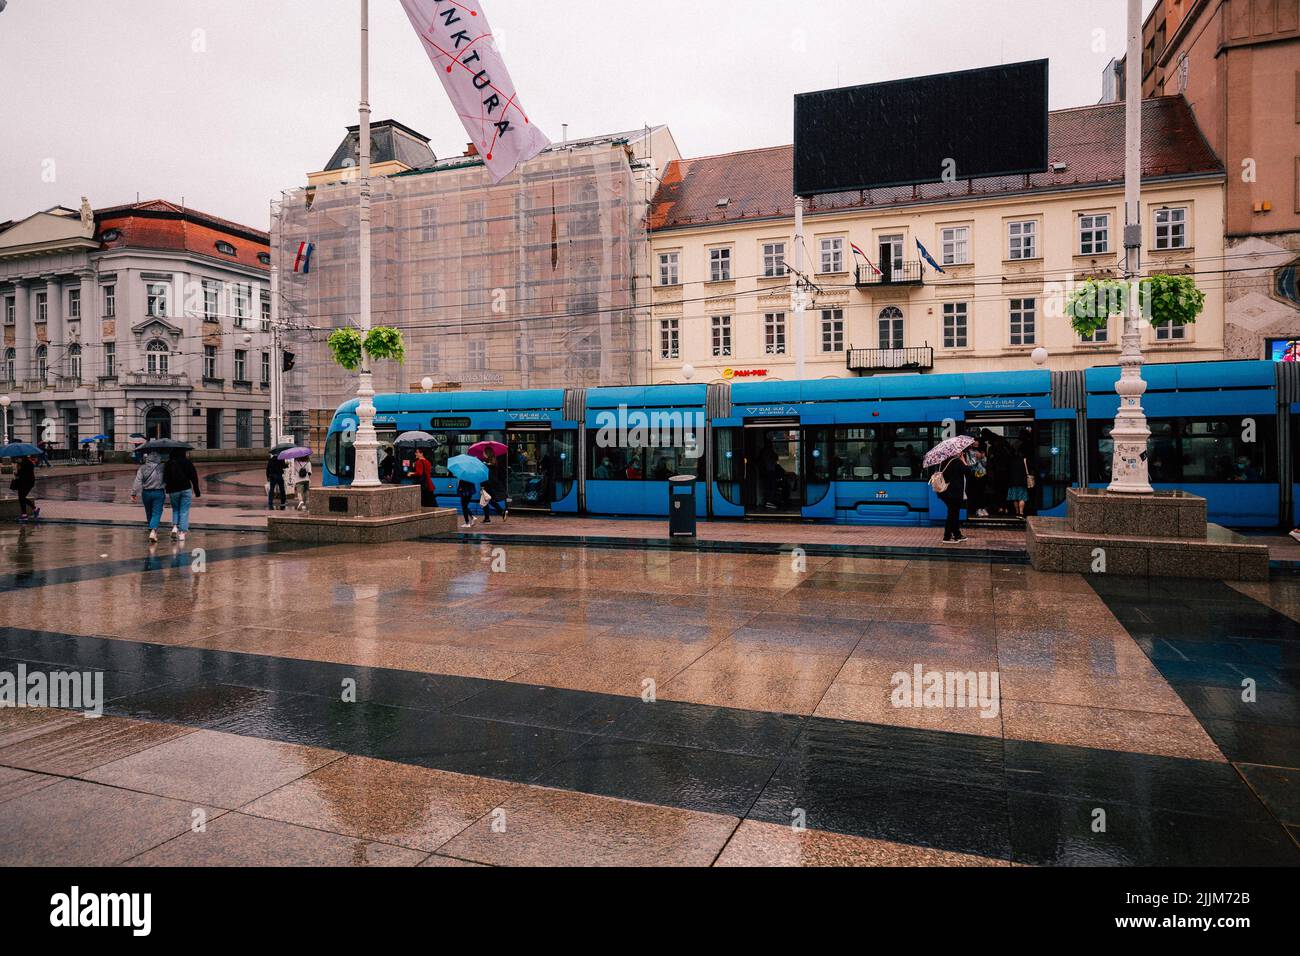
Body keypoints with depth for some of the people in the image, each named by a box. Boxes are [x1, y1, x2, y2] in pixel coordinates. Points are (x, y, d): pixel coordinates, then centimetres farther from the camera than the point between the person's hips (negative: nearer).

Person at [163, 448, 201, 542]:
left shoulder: (168, 464, 1)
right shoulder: (188, 462, -1)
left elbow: (165, 479, 0)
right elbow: (194, 477, -1)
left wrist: (167, 490, 9)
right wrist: (197, 491, 4)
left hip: (173, 490, 1)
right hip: (186, 489, -1)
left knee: (175, 509, 19)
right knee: (184, 512, 2)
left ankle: (175, 527, -1)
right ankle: (182, 532, -2)